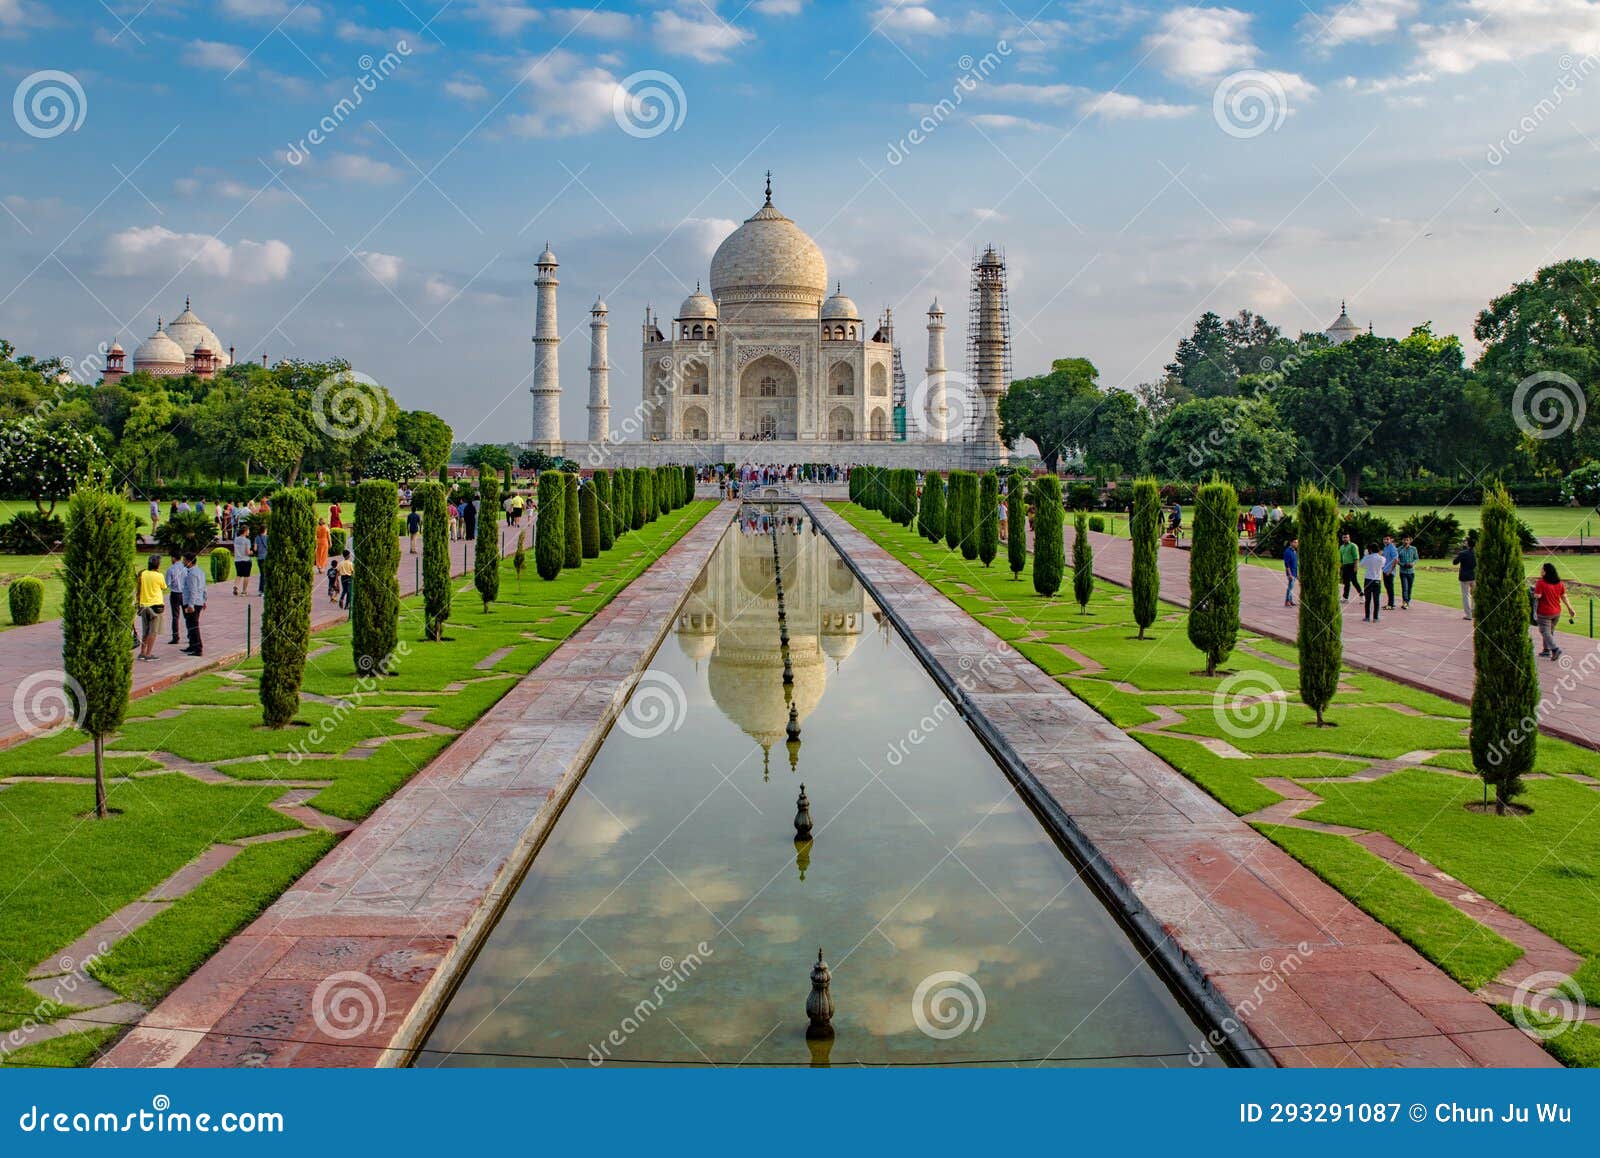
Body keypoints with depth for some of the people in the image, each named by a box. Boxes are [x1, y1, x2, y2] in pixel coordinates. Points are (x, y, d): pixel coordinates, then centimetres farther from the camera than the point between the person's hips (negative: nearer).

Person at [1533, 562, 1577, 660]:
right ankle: (1546, 650, 27)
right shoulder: (1559, 583, 2)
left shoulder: (1540, 583, -18)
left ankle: (1555, 649, -19)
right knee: (1550, 631, 19)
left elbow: (1537, 596, -19)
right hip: (1557, 612, 7)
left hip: (1544, 612, -7)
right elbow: (1564, 597, 6)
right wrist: (1570, 609, 12)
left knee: (1545, 631, -1)